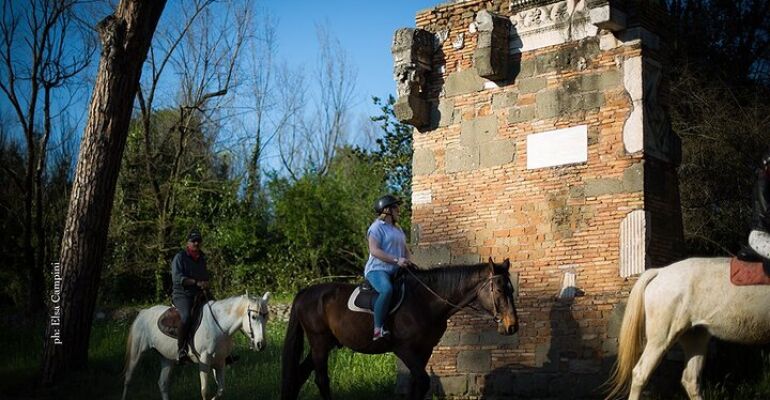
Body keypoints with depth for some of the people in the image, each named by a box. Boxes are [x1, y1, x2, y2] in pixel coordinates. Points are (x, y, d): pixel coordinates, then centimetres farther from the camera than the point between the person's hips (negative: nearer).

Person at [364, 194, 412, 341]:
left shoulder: (397, 228, 22)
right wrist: (396, 260, -23)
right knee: (387, 290, -37)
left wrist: (410, 262, 3)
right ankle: (378, 330, -36)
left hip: (395, 271, 9)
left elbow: (405, 249, 25)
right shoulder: (377, 227, -5)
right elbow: (374, 251, -17)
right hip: (377, 269, -9)